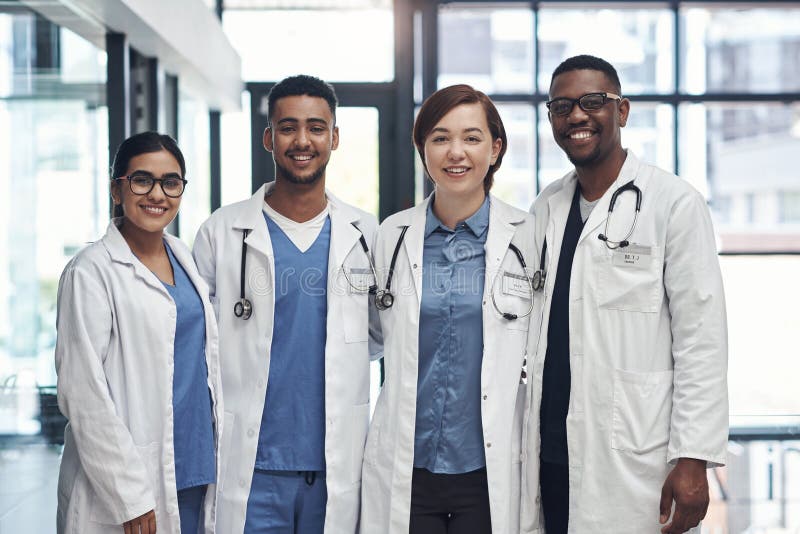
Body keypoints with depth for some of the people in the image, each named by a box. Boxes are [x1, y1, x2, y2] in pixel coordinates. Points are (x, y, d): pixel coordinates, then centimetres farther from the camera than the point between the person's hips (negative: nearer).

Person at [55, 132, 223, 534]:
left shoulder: (184, 258, 10)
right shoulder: (92, 272, -11)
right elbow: (84, 390, -14)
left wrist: (215, 456, 12)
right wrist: (128, 497, -16)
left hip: (196, 470, 6)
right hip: (129, 484, -6)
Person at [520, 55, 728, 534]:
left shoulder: (674, 203, -5)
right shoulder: (545, 210, 11)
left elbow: (701, 339, -9)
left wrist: (693, 459, -14)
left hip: (633, 464, -5)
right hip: (551, 454, 5)